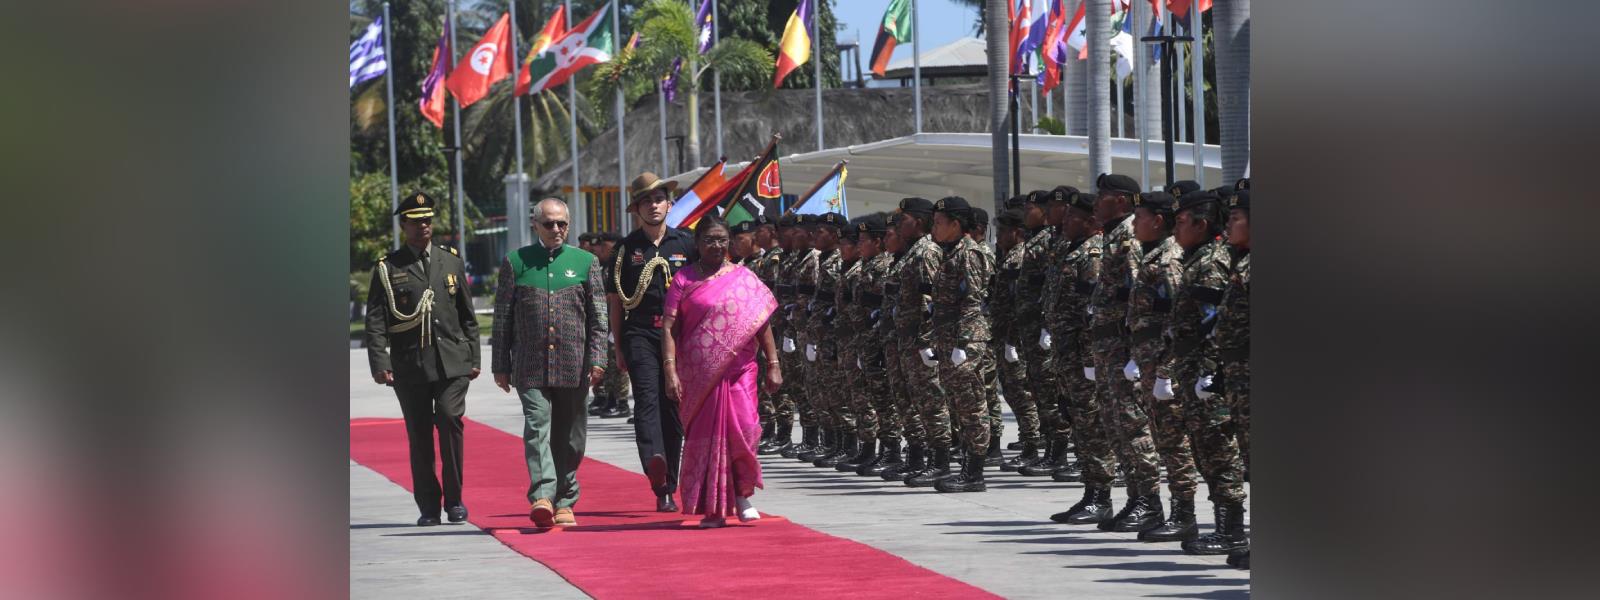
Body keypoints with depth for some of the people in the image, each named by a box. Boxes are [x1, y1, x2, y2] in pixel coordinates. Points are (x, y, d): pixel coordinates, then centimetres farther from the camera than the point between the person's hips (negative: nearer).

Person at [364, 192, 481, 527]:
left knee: (450, 419, -16)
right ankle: (429, 507, 10)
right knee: (419, 436, 1)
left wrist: (472, 357, 12)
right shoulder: (387, 268, 4)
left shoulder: (452, 261, 13)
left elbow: (467, 315, 17)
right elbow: (376, 321, 0)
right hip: (409, 366, -1)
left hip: (451, 361, 1)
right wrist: (379, 364, -11)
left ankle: (454, 499, -5)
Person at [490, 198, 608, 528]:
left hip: (573, 365, 1)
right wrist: (501, 365, 6)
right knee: (538, 427, -14)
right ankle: (542, 497, -24)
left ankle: (564, 502, 16)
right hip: (530, 366, -1)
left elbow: (598, 316, 7)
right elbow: (503, 318, 9)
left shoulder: (585, 262, 9)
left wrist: (596, 359, -3)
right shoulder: (516, 262, 7)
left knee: (569, 436, 7)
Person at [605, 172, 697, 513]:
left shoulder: (685, 244, 10)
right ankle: (654, 461, -44)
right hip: (640, 334, -2)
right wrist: (618, 348, 6)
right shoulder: (626, 249, 7)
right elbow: (615, 301, 10)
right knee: (647, 396, -22)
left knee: (673, 408, 4)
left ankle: (667, 488, 12)